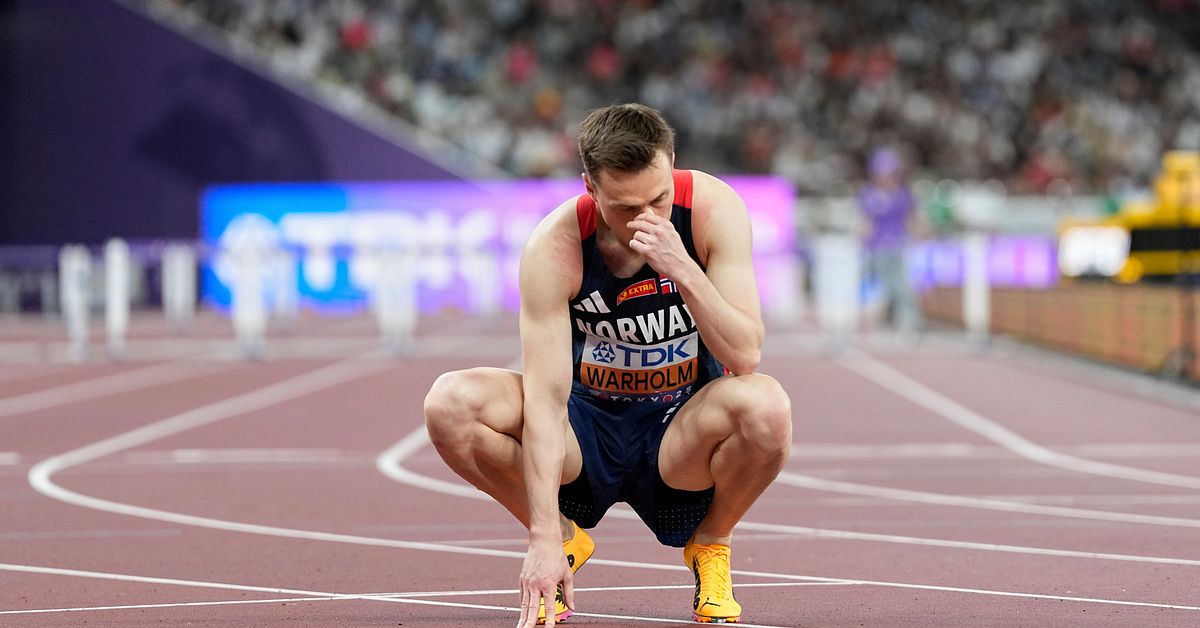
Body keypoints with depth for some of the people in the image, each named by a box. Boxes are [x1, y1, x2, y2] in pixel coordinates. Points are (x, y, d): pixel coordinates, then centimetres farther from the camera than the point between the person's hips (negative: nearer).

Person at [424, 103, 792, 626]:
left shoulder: (713, 209, -19)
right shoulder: (554, 247, -22)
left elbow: (745, 356, -23)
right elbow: (545, 396, -27)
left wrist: (684, 269, -38)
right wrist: (545, 540, -34)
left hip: (682, 432, 0)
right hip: (586, 431, 0)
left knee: (765, 406, -35)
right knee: (452, 404, -26)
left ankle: (710, 545, -2)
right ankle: (566, 536, 1)